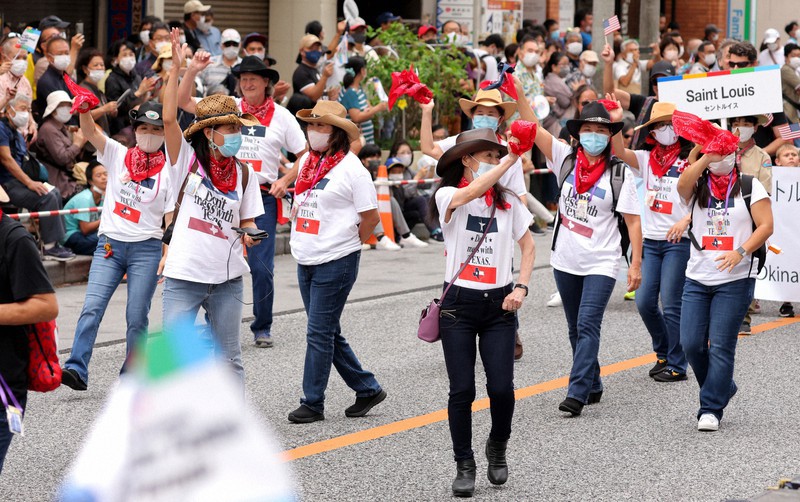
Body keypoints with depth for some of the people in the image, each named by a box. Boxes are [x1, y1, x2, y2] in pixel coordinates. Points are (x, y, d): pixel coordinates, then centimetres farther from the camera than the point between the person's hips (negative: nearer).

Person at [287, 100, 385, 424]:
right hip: (306, 261, 8)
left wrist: (344, 246, -1)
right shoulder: (307, 161, 10)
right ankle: (368, 389, 24)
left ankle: (313, 403, 3)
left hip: (336, 263, -8)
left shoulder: (350, 167, -11)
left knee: (320, 333, -5)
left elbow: (371, 217, -8)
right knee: (328, 333, 13)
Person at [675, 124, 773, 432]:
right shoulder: (698, 186, 8)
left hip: (735, 280, -3)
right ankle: (723, 388, 23)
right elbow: (682, 184, -17)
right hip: (697, 278, 3)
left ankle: (711, 409, 0)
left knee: (720, 346, -7)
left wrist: (741, 251, -17)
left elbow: (766, 225, -5)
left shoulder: (749, 186, 2)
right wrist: (707, 158, -22)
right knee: (690, 343, -1)